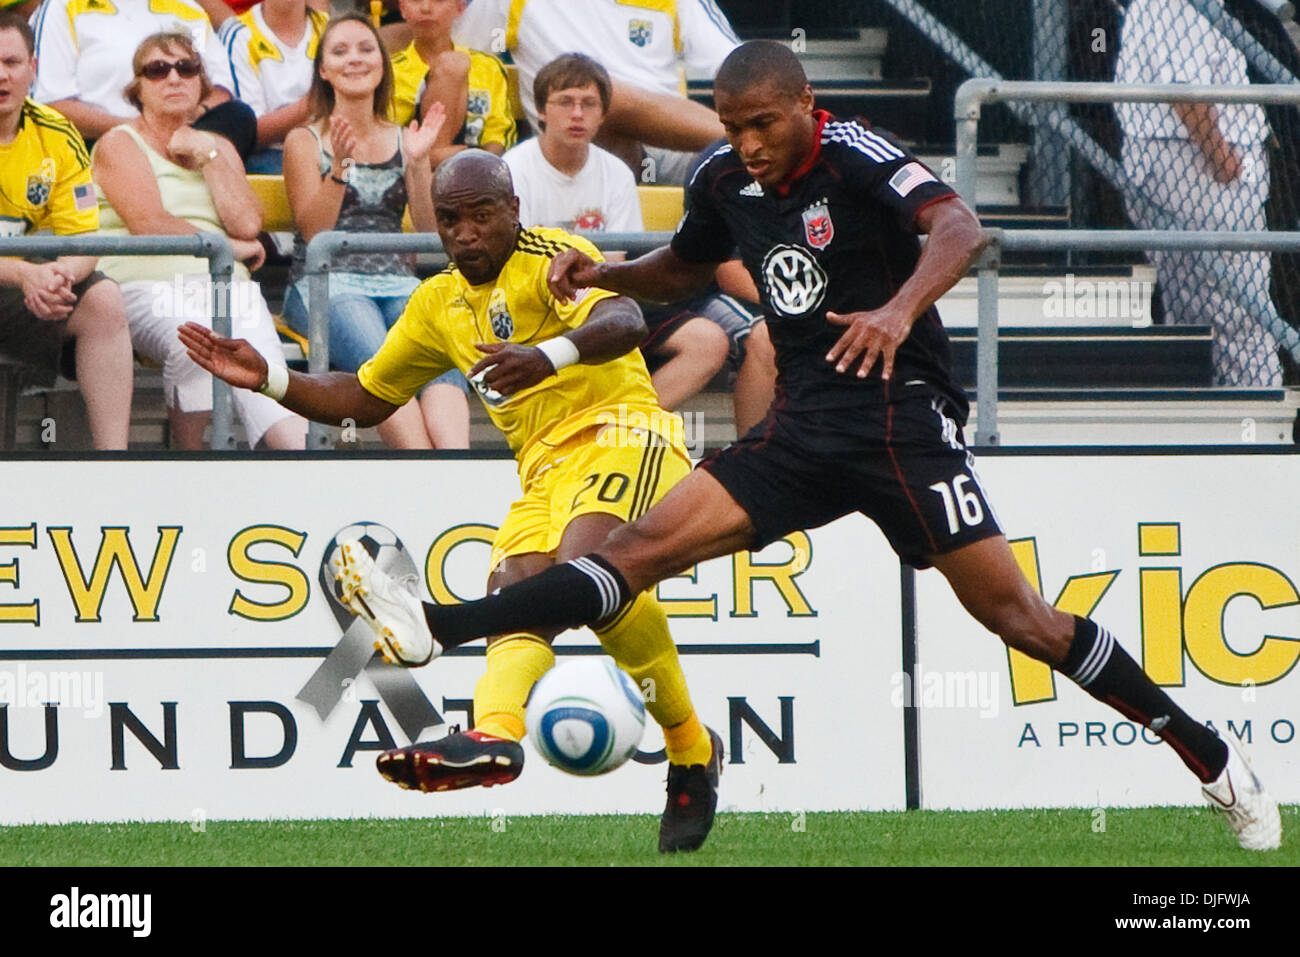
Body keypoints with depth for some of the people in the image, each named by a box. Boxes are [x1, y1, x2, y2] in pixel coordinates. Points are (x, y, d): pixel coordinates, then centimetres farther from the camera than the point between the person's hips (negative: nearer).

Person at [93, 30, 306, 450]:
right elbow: (148, 224, -4)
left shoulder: (217, 147, 26)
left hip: (229, 286, 3)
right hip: (147, 285, -3)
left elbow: (247, 224, 10)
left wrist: (207, 156, 8)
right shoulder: (119, 144, 11)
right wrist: (229, 247, 3)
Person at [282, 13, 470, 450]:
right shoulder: (305, 142, 11)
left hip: (398, 281, 3)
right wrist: (340, 166, -14)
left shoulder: (403, 139, 20)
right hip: (326, 283, -3)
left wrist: (418, 163, -2)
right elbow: (313, 230, -1)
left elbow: (430, 228, 12)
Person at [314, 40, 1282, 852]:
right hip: (802, 425, 5)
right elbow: (684, 267, 28)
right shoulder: (726, 183, 8)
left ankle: (1212, 759, -1)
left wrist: (901, 307, -47)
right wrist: (604, 273, 8)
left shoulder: (858, 157, -12)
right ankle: (435, 630, -20)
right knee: (649, 542, -9)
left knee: (1011, 610, -11)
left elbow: (961, 228, -29)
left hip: (903, 415, -5)